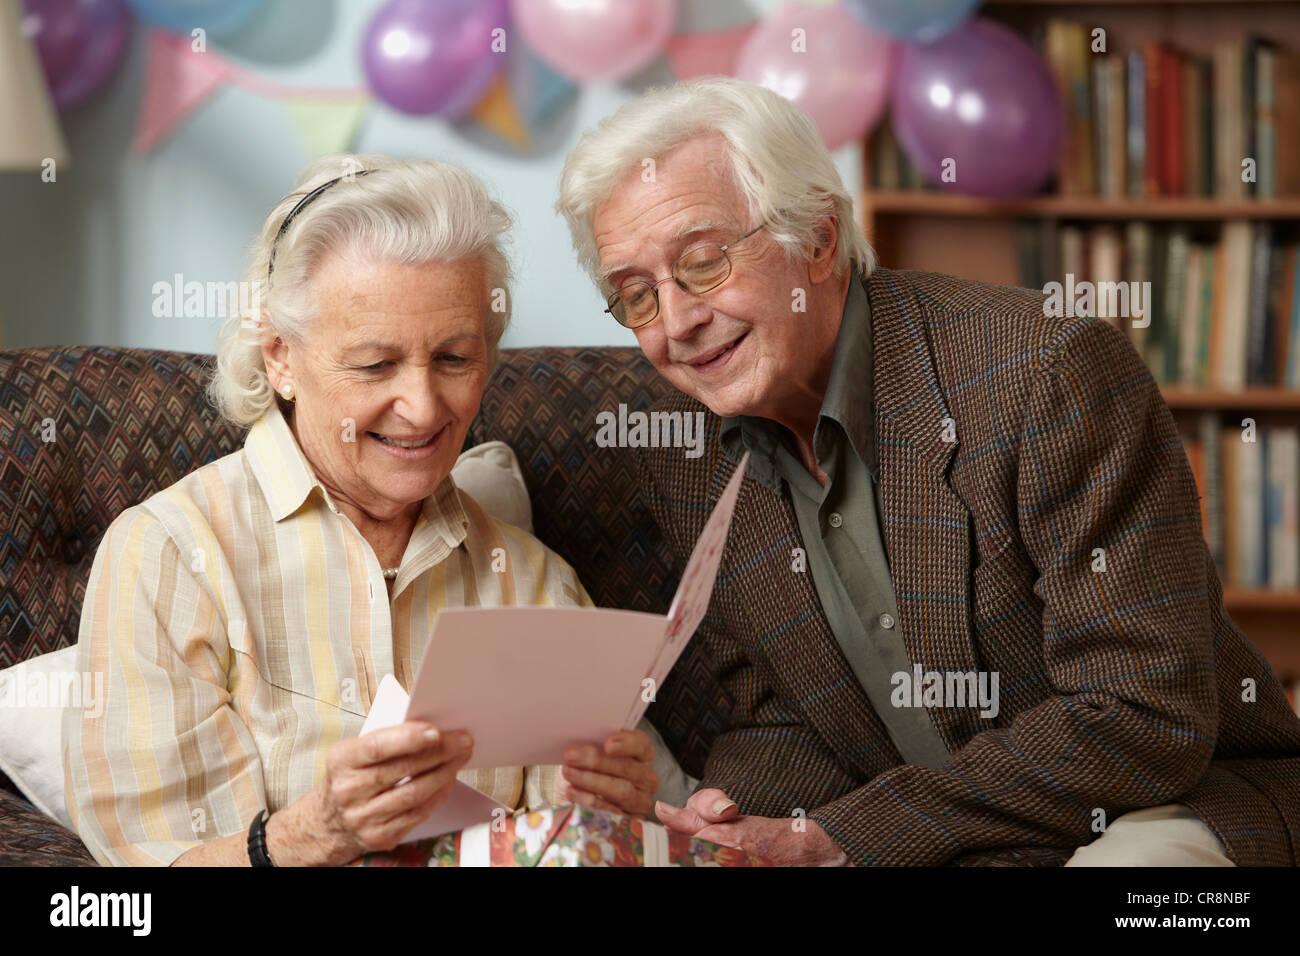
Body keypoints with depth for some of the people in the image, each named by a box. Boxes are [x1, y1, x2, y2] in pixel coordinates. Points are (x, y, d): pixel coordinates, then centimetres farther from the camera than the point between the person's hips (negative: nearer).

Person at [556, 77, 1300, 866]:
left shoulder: (1052, 367, -20)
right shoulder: (683, 467, 1)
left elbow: (1146, 719, -23)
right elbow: (781, 726, 7)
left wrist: (835, 838, -25)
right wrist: (733, 817, -19)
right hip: (938, 842, 4)